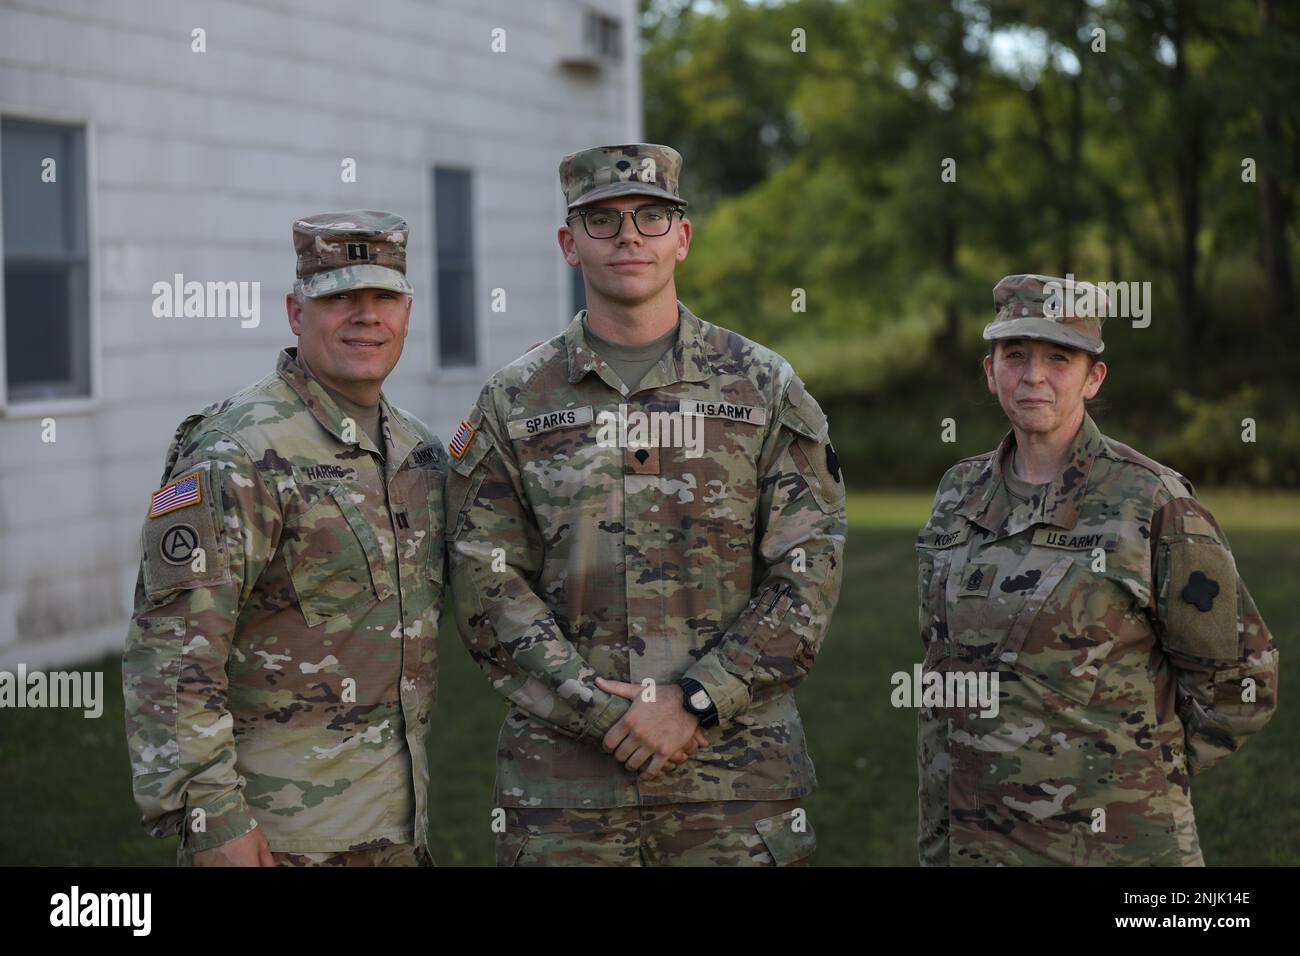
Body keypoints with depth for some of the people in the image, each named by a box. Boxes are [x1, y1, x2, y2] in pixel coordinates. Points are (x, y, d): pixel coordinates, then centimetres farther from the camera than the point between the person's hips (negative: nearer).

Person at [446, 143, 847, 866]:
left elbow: (807, 574, -2)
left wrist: (695, 701, -12)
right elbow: (489, 589, -1)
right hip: (563, 779, 0)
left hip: (737, 775, 0)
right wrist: (612, 714, -11)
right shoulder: (512, 405, 6)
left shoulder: (766, 390, 5)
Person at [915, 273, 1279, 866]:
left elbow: (1240, 678, -2)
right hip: (975, 841, 5)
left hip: (1114, 843, -4)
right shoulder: (961, 497, 7)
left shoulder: (1155, 504, -8)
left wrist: (1144, 782, 1)